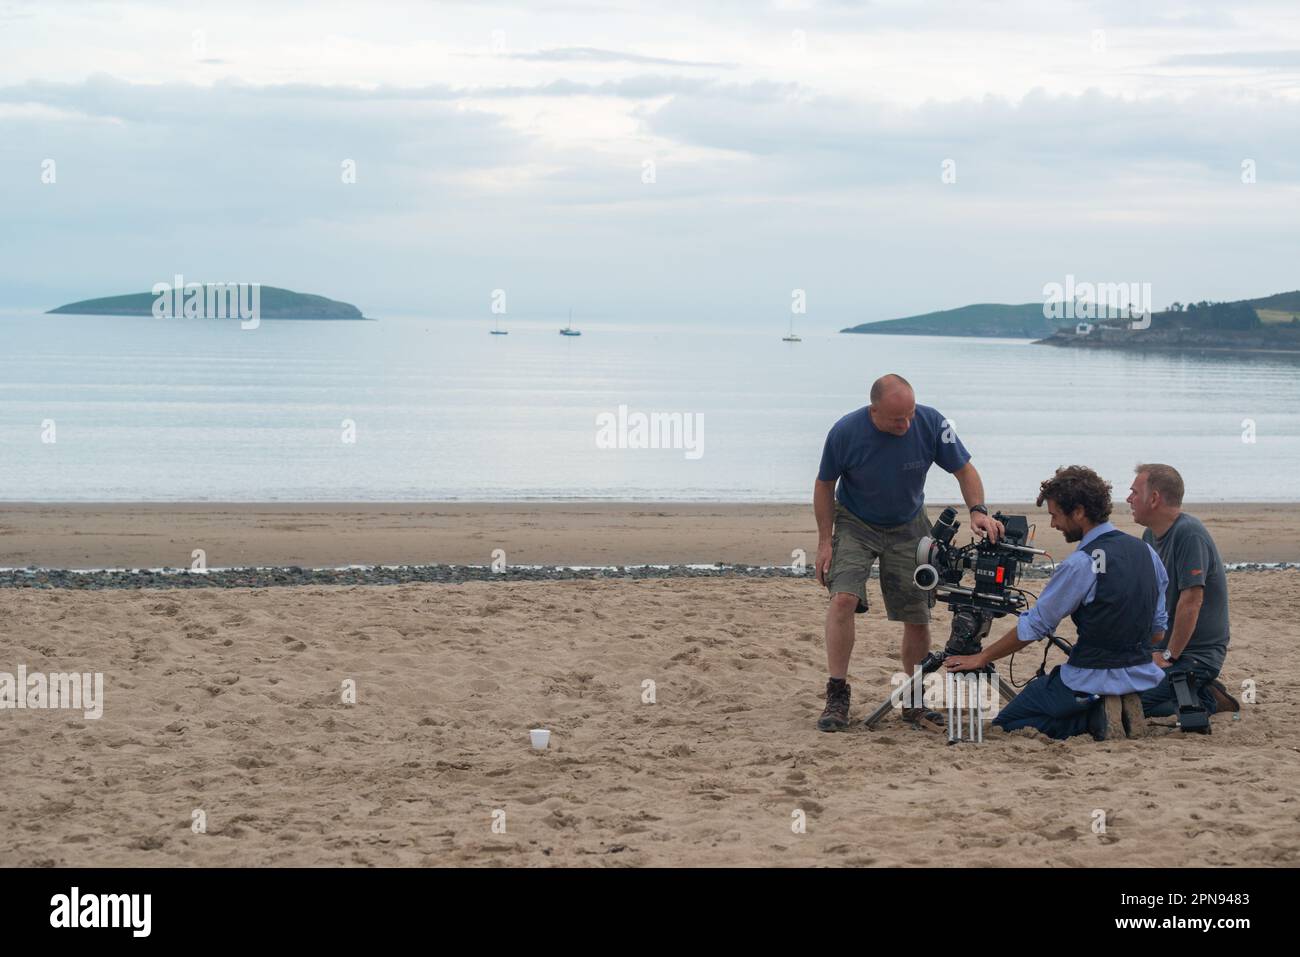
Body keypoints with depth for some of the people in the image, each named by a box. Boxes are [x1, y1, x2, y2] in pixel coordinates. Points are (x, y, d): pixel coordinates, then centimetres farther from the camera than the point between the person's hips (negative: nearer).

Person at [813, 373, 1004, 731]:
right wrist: (825, 542, -10)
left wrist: (978, 511, -27)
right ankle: (837, 698, -19)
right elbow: (825, 486, -8)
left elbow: (964, 470, -9)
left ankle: (914, 702, 19)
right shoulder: (845, 432, -24)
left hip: (908, 527, 2)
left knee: (917, 618, 1)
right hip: (855, 524, -2)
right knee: (843, 598, -24)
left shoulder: (930, 423, -22)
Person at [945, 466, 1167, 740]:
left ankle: (1097, 719, -8)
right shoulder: (1147, 553, 4)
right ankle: (1122, 711, 5)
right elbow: (1158, 630, 11)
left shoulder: (1081, 564, -19)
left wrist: (981, 658, 0)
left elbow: (1033, 627, -11)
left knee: (1007, 723, 7)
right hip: (1141, 675, 8)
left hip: (1094, 679, -8)